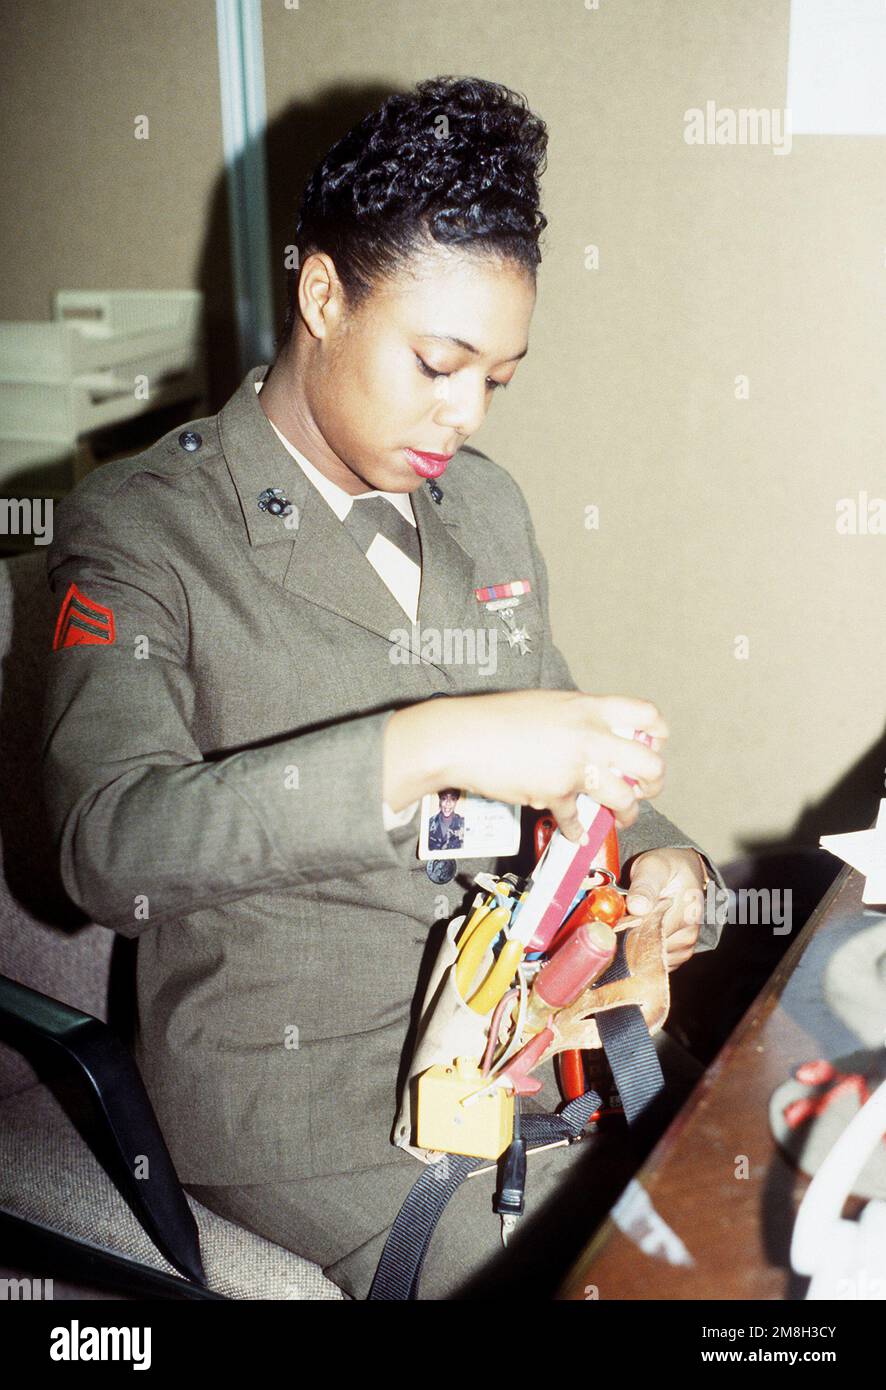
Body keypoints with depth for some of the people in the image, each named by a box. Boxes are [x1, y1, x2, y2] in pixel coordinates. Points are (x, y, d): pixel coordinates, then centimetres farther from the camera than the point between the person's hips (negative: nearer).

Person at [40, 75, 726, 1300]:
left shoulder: (488, 505, 8)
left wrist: (656, 858, -4)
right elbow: (109, 847, -26)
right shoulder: (139, 529, -12)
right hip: (303, 1084, -5)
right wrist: (423, 749, -37)